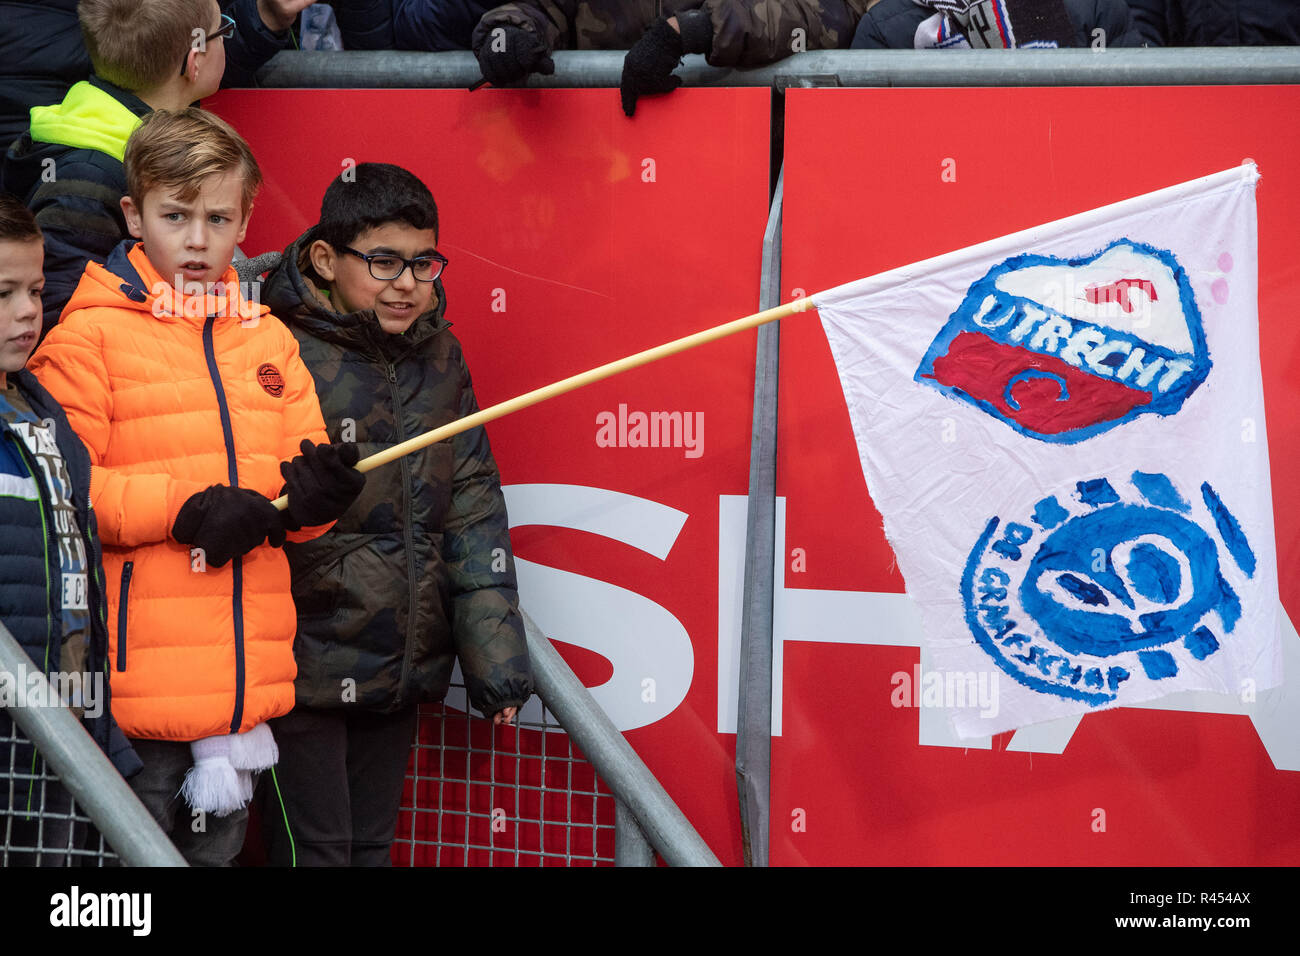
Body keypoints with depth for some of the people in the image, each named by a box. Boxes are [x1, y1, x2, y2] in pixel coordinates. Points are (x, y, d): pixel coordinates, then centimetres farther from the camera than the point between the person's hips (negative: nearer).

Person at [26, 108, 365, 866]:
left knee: (217, 845, 15)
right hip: (140, 679, -6)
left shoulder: (269, 339, 14)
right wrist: (179, 509, -20)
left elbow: (300, 489, 15)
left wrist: (314, 495, -9)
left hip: (245, 677, 6)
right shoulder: (92, 335, -4)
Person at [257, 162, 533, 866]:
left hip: (404, 668, 6)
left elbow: (473, 507, 9)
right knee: (314, 852, -1)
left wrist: (494, 649, 4)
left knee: (372, 846, 14)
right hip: (306, 667, -6)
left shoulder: (440, 357, 7)